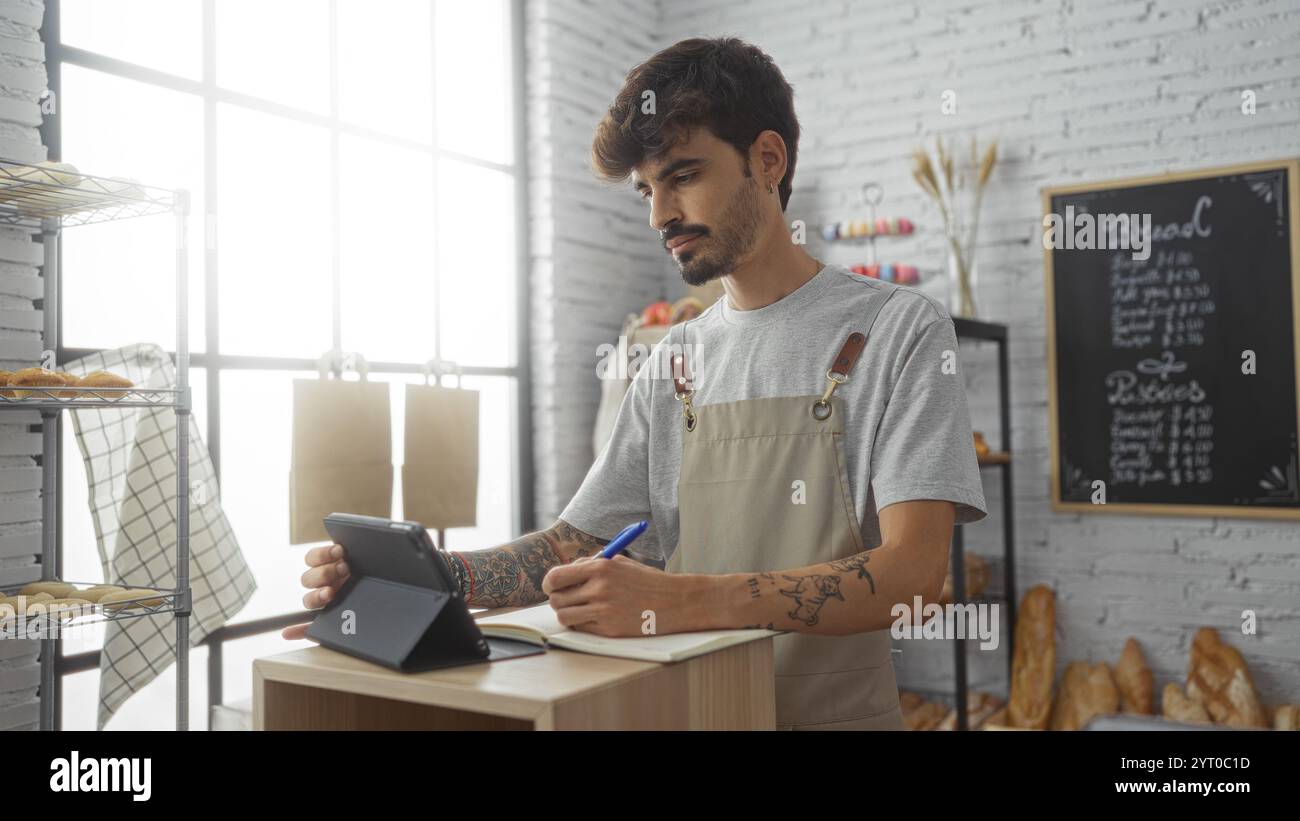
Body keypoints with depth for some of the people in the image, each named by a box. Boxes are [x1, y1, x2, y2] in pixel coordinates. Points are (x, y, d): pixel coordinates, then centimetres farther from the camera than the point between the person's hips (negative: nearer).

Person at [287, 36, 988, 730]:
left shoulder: (898, 330, -4)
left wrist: (685, 600, -29)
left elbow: (913, 572, -16)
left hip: (838, 711, -3)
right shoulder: (672, 363, 12)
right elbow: (574, 545, 11)